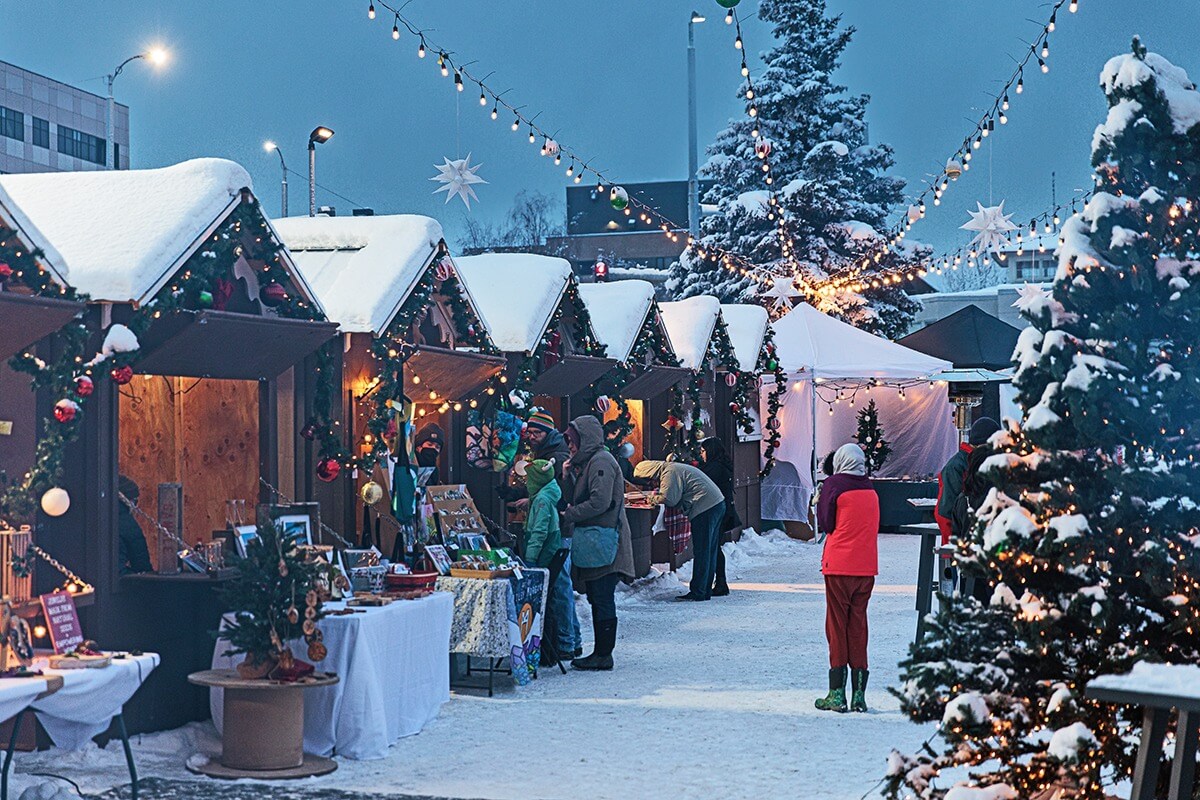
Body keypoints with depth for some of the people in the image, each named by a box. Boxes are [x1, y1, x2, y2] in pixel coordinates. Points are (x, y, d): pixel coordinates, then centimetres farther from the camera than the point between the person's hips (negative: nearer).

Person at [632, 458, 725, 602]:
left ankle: (697, 592, -1)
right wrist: (660, 494, 7)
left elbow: (668, 499, -18)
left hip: (706, 509, -10)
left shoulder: (669, 472, -10)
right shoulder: (674, 468, 22)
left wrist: (656, 497, 0)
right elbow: (677, 496, 21)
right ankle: (706, 590, 18)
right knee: (710, 551, 13)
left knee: (701, 552, -5)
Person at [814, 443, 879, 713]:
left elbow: (825, 522, -2)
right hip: (866, 567, 4)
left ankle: (837, 693, -1)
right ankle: (859, 694, 7)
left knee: (837, 624, 2)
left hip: (839, 565, -4)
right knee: (858, 625, 9)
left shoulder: (834, 484, -6)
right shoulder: (870, 488, 8)